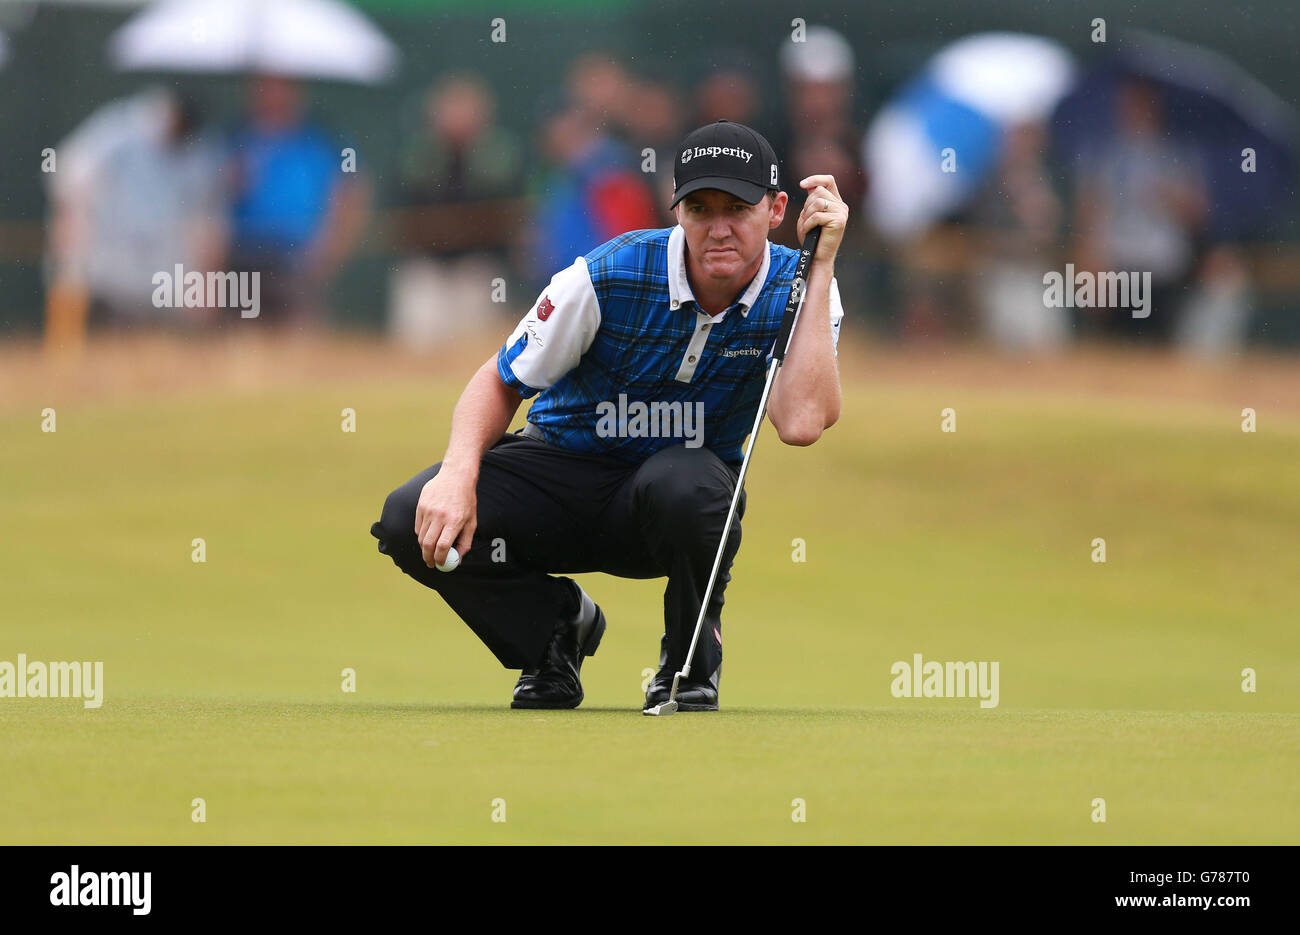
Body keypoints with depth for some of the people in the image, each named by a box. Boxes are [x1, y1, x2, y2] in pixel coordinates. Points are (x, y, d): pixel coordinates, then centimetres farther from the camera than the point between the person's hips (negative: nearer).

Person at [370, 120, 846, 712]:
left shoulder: (797, 290, -14)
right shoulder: (608, 276, -17)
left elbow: (801, 423, -32)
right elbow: (501, 381, -5)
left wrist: (821, 268, -29)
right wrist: (458, 474, -25)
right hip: (565, 463, 1)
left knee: (684, 484, -40)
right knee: (408, 522, -26)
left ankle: (691, 659, -7)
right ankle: (558, 623, 5)